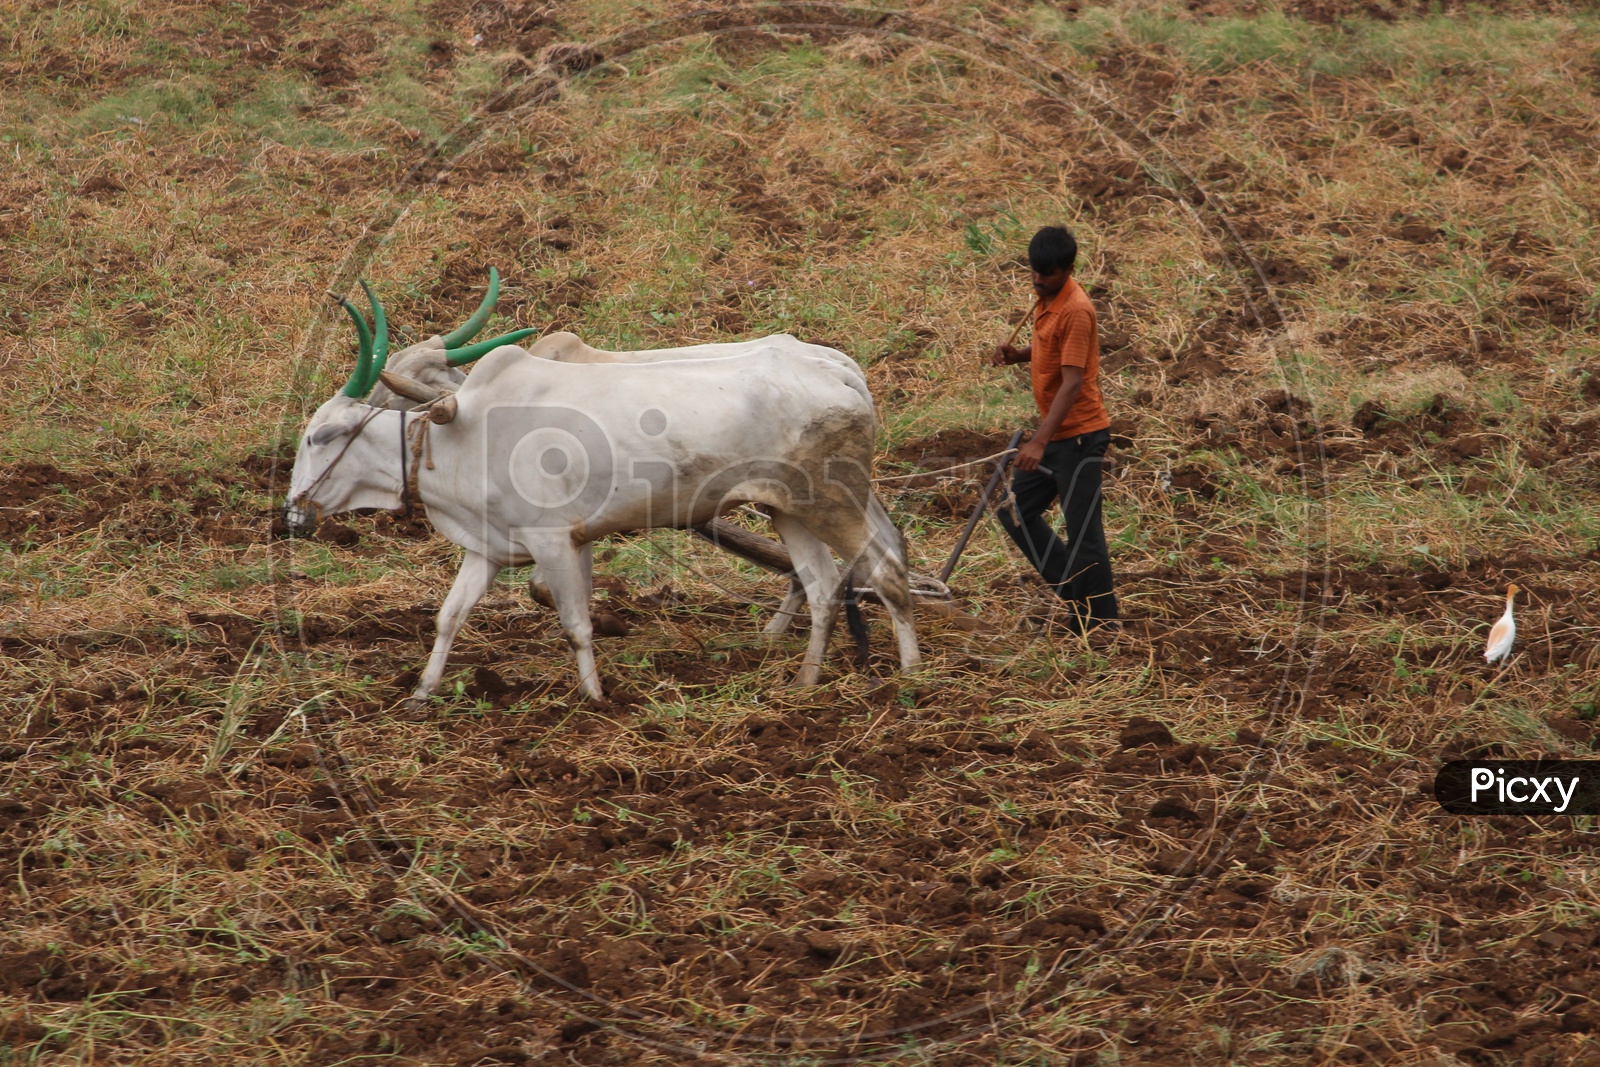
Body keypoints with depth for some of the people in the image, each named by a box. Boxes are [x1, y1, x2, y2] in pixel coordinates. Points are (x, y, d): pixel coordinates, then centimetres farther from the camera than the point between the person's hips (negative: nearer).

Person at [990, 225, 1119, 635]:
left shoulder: (1075, 311, -21)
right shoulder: (1047, 297, 8)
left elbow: (1073, 382, -25)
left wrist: (1040, 441, -30)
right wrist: (1018, 355, 3)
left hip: (1079, 436, -10)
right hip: (1054, 434, 10)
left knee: (1083, 531, -4)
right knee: (1017, 512, 14)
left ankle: (1100, 625, 7)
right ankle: (1074, 595, 22)